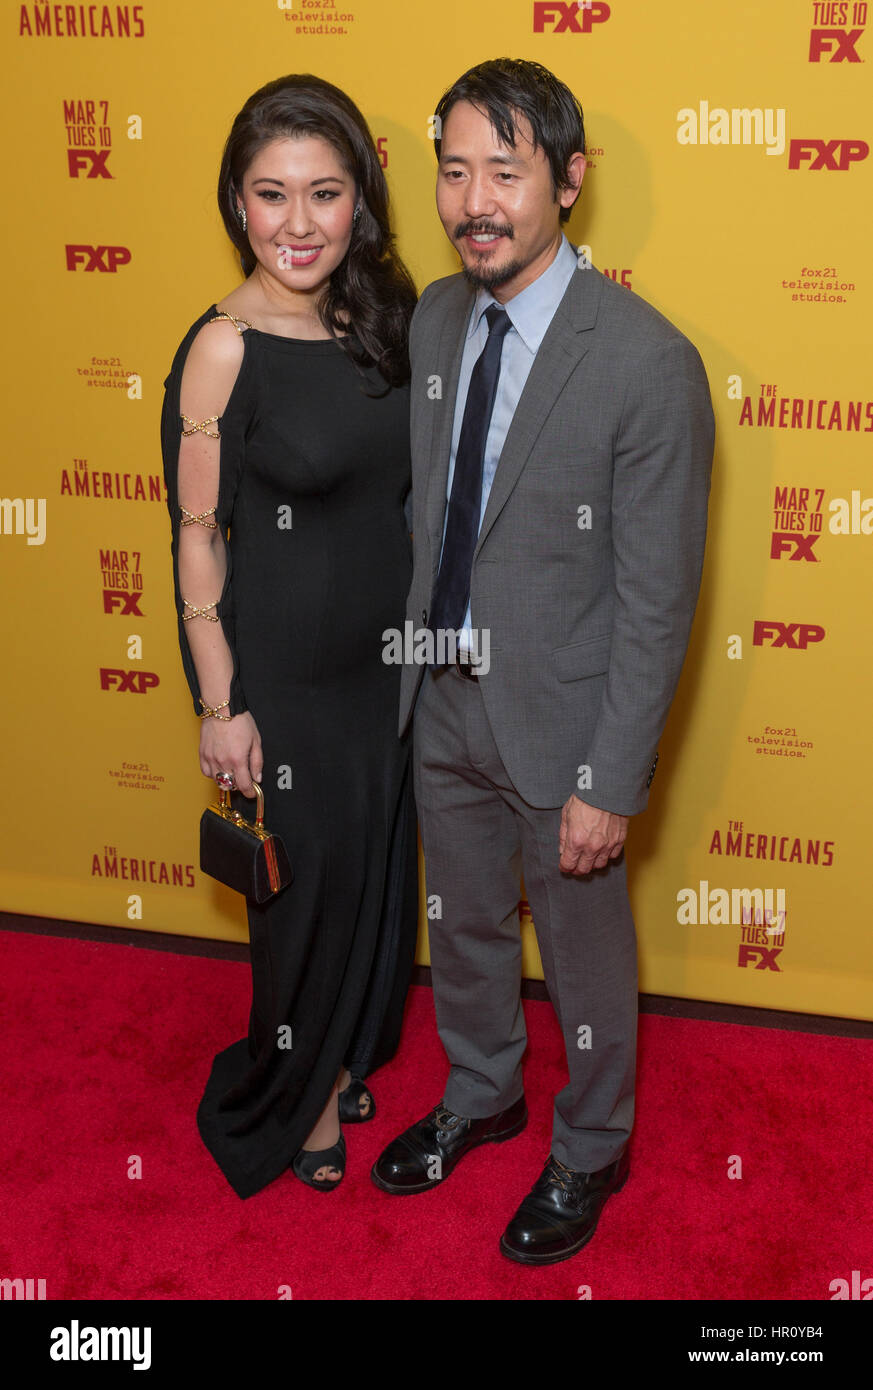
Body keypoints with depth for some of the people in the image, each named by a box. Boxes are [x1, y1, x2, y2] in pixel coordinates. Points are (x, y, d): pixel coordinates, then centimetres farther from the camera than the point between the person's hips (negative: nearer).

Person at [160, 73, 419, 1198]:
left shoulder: (379, 316, 0)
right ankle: (293, 1097, 37)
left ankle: (348, 1050, 47)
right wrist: (219, 706, -14)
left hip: (385, 650, 6)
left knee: (377, 861, 20)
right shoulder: (224, 348, -18)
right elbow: (197, 537, -15)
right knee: (307, 874, 10)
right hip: (283, 665, -6)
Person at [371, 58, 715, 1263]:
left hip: (559, 719, -6)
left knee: (584, 960, 16)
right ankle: (479, 1096, 52)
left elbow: (657, 600, -18)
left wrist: (609, 782, -16)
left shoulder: (649, 364, -21)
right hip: (444, 699, 6)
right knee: (462, 926, 25)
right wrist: (417, 659, 9)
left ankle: (589, 1152, 43)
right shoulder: (434, 318, -1)